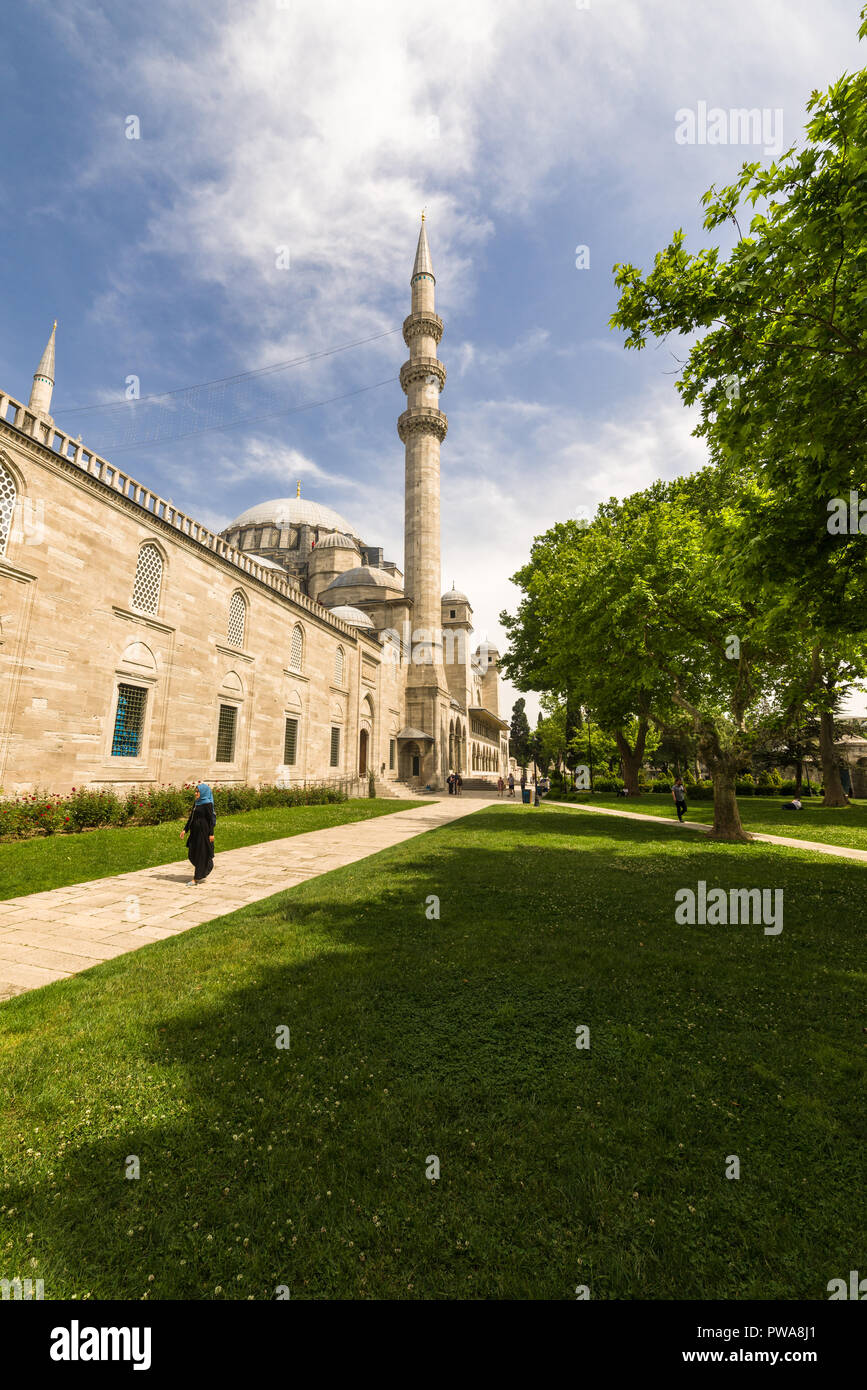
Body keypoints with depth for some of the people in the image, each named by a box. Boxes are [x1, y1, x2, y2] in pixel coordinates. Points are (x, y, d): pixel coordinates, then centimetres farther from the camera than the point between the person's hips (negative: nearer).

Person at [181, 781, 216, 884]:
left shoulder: (207, 804, -12)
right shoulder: (196, 803, 11)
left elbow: (211, 819, -13)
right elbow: (191, 817, 18)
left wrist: (211, 834, -16)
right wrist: (185, 829, 14)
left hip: (203, 832, -8)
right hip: (195, 831, 8)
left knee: (201, 854, -2)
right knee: (192, 854, 12)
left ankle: (197, 879, 3)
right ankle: (203, 872, 34)